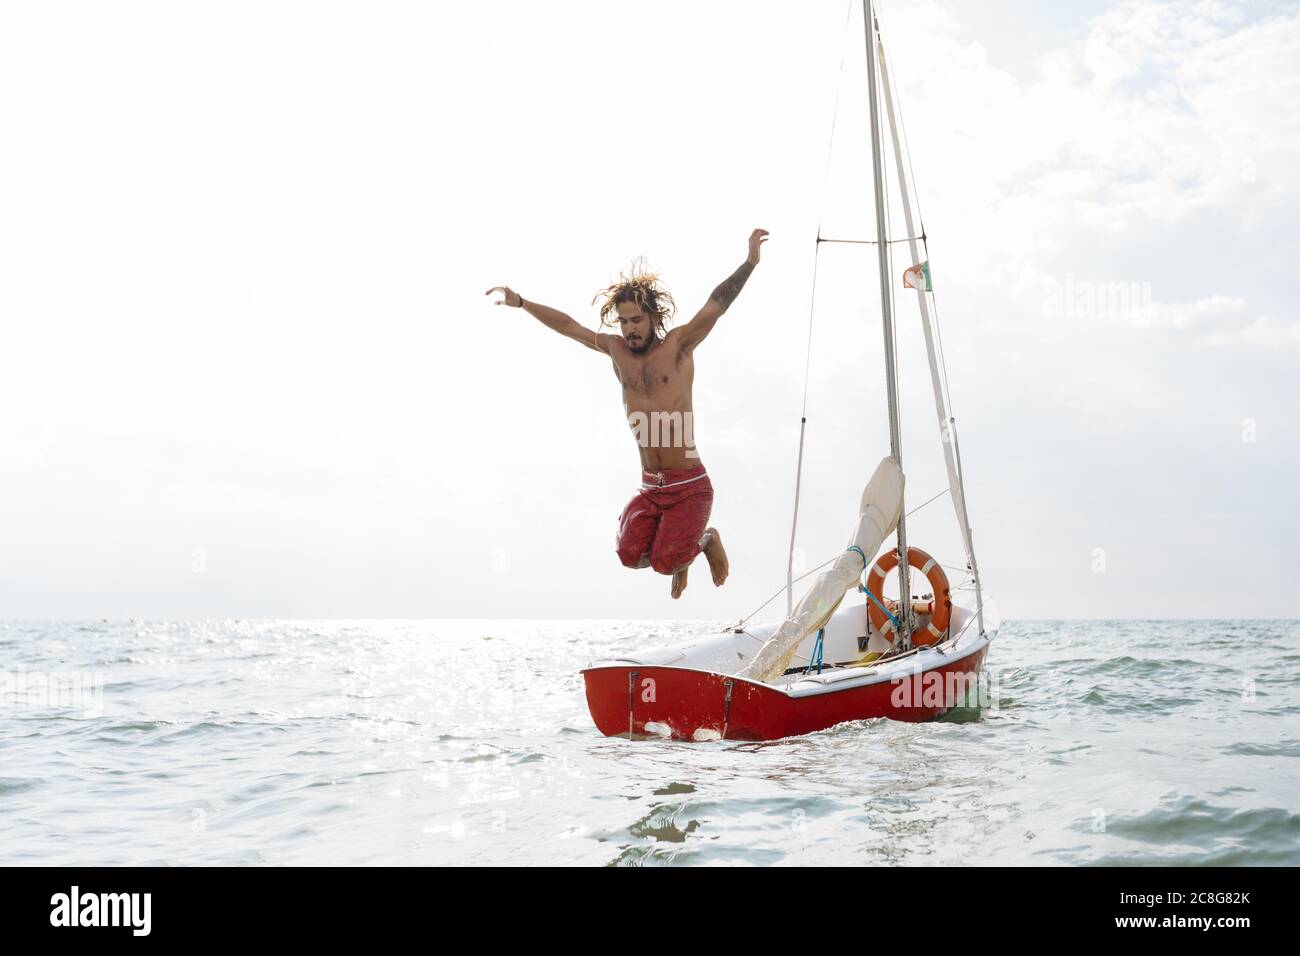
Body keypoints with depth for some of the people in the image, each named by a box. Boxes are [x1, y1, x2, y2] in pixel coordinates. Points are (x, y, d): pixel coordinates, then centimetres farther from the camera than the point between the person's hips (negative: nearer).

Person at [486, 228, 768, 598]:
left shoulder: (678, 345, -5)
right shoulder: (616, 349, 7)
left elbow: (717, 303, -16)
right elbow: (567, 325, 17)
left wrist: (750, 261, -27)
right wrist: (521, 302, 18)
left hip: (690, 487, -5)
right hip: (650, 488, 5)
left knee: (663, 563, -18)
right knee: (630, 555, -15)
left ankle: (706, 539, 16)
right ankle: (680, 551, 18)